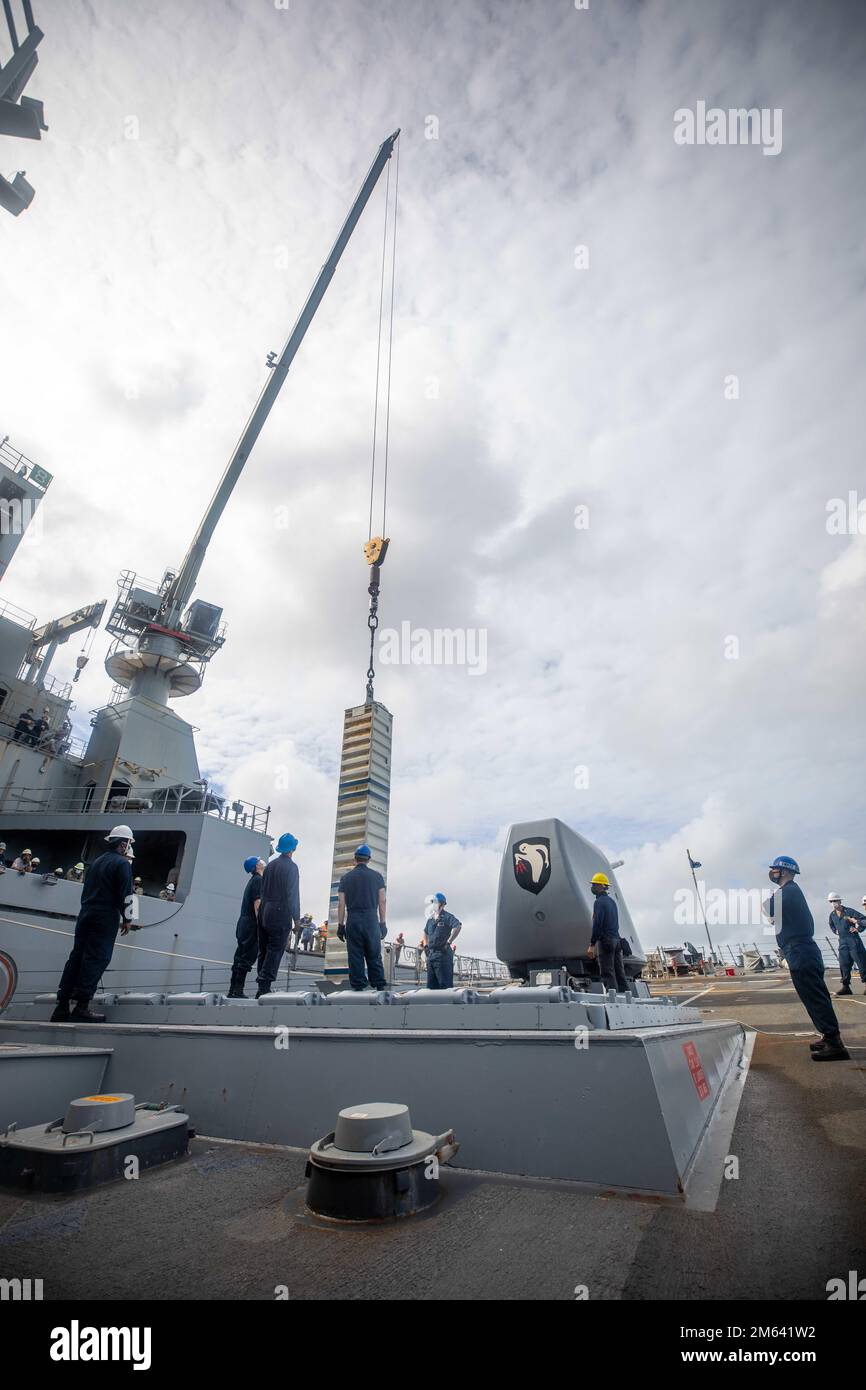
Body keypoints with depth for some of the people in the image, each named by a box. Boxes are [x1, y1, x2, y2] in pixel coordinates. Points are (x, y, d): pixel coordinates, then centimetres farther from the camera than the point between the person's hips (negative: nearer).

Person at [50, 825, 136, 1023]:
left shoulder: (97, 862, 19)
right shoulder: (122, 863, -6)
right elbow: (126, 894, -12)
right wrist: (127, 919, -3)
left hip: (86, 915, 8)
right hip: (106, 918, -8)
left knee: (76, 957, 8)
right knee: (96, 959, -7)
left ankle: (62, 1006, 9)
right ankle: (81, 1007, -9)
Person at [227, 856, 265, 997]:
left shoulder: (252, 880, 20)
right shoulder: (258, 880, -8)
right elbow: (257, 904, -17)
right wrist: (260, 926, -18)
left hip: (244, 923, 9)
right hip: (251, 924, -9)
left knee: (240, 958, 10)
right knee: (247, 958, -8)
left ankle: (233, 991, 13)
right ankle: (237, 991, -9)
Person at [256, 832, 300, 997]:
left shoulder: (270, 865, 11)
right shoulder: (291, 867, -9)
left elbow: (263, 890, 13)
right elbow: (293, 894, -13)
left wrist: (263, 911, 17)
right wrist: (296, 918, -8)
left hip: (264, 912, 7)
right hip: (280, 914, -7)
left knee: (263, 951, 11)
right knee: (275, 951, -4)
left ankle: (262, 987, 14)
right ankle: (264, 987, -8)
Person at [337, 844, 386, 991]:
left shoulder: (346, 877, 6)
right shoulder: (377, 876, 4)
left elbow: (341, 903, 3)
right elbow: (382, 901, 1)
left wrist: (340, 925, 7)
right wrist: (382, 923, 6)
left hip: (353, 920, 0)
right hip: (372, 920, 0)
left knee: (355, 955, 5)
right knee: (374, 955, 8)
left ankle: (358, 985, 5)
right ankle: (379, 985, 6)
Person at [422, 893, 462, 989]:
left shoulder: (447, 917, -8)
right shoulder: (430, 919, 15)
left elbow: (458, 926, -26)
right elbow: (426, 932, 33)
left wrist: (449, 942, -23)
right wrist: (426, 944, 20)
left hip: (443, 954, -8)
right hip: (431, 954, 8)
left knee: (445, 984, -7)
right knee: (431, 984, 10)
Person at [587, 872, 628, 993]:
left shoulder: (599, 902, -11)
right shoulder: (612, 901, 18)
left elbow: (597, 924, -17)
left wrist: (592, 944, -15)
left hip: (605, 941, -9)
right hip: (616, 940, 9)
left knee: (607, 973, -7)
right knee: (619, 971, 10)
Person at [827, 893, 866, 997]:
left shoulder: (849, 911, -11)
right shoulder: (832, 915, 8)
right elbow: (831, 925, 28)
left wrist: (858, 928, -17)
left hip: (854, 941, -6)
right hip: (842, 942, 6)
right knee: (844, 964, 6)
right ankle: (846, 986, 11)